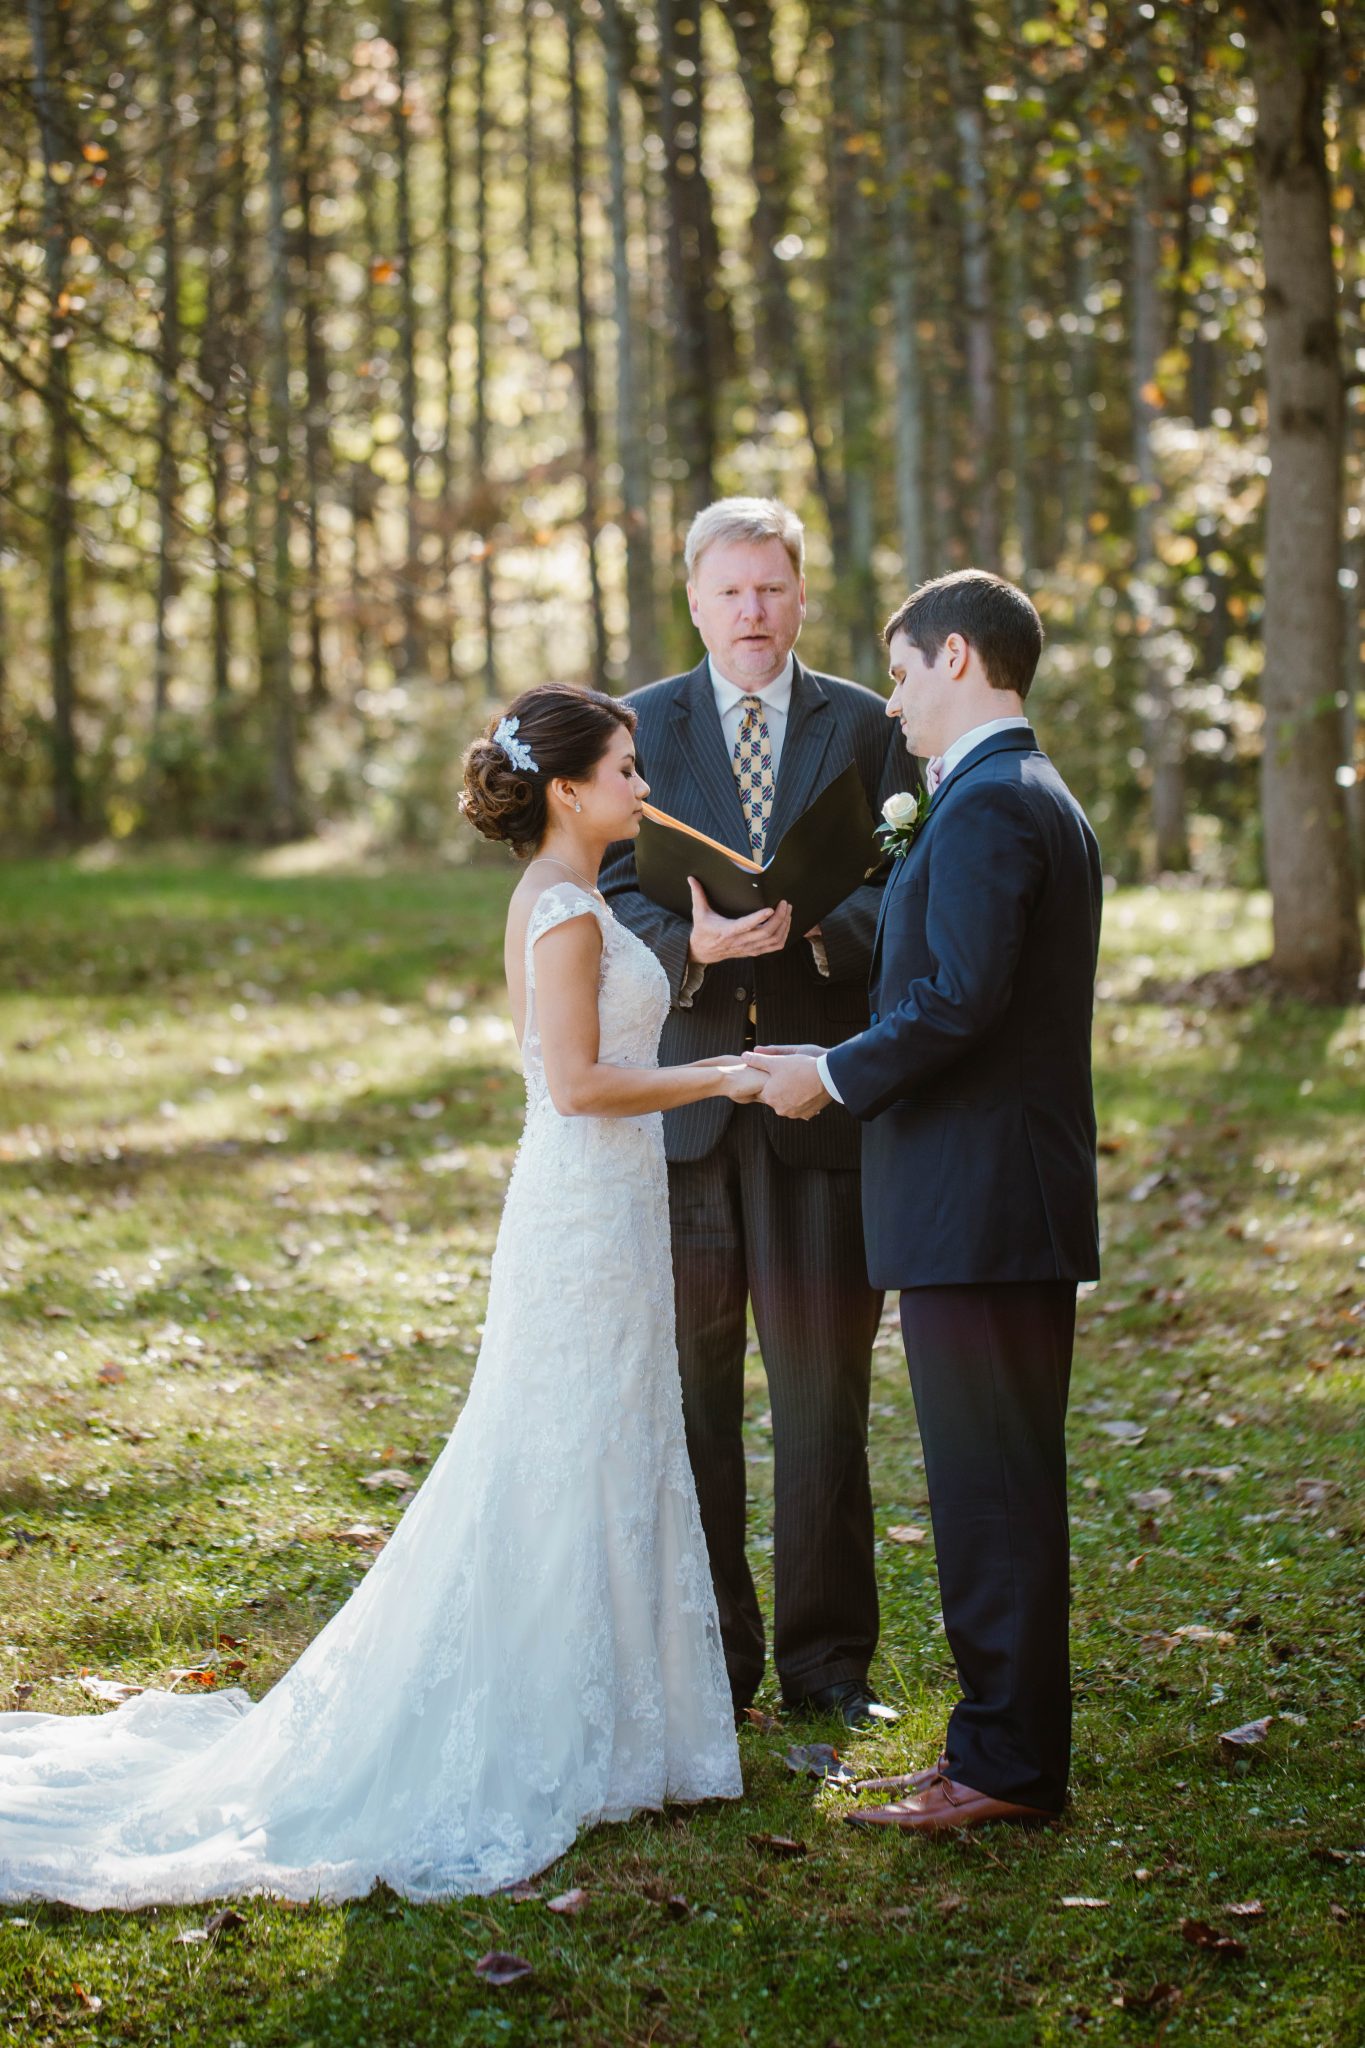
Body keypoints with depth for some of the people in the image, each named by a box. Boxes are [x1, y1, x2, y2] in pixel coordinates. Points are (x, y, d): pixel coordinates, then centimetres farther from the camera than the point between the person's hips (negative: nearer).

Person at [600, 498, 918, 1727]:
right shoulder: (641, 725, 8)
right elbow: (615, 892, 1)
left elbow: (901, 890, 1)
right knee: (691, 1387, 5)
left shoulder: (865, 727, 8)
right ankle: (708, 1655, 15)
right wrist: (693, 942, -20)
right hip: (683, 1094, 1)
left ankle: (827, 1660, 11)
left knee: (824, 1387, 1)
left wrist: (812, 928, -20)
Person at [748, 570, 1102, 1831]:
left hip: (978, 1205, -11)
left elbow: (961, 999, -23)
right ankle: (1010, 1745, 21)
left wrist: (836, 1076, -10)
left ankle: (1007, 1764, -1)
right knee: (1003, 1487, 14)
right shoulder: (1041, 800, 19)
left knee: (992, 1489, -6)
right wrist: (847, 1065, 18)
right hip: (1020, 1203, 11)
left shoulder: (988, 805, -14)